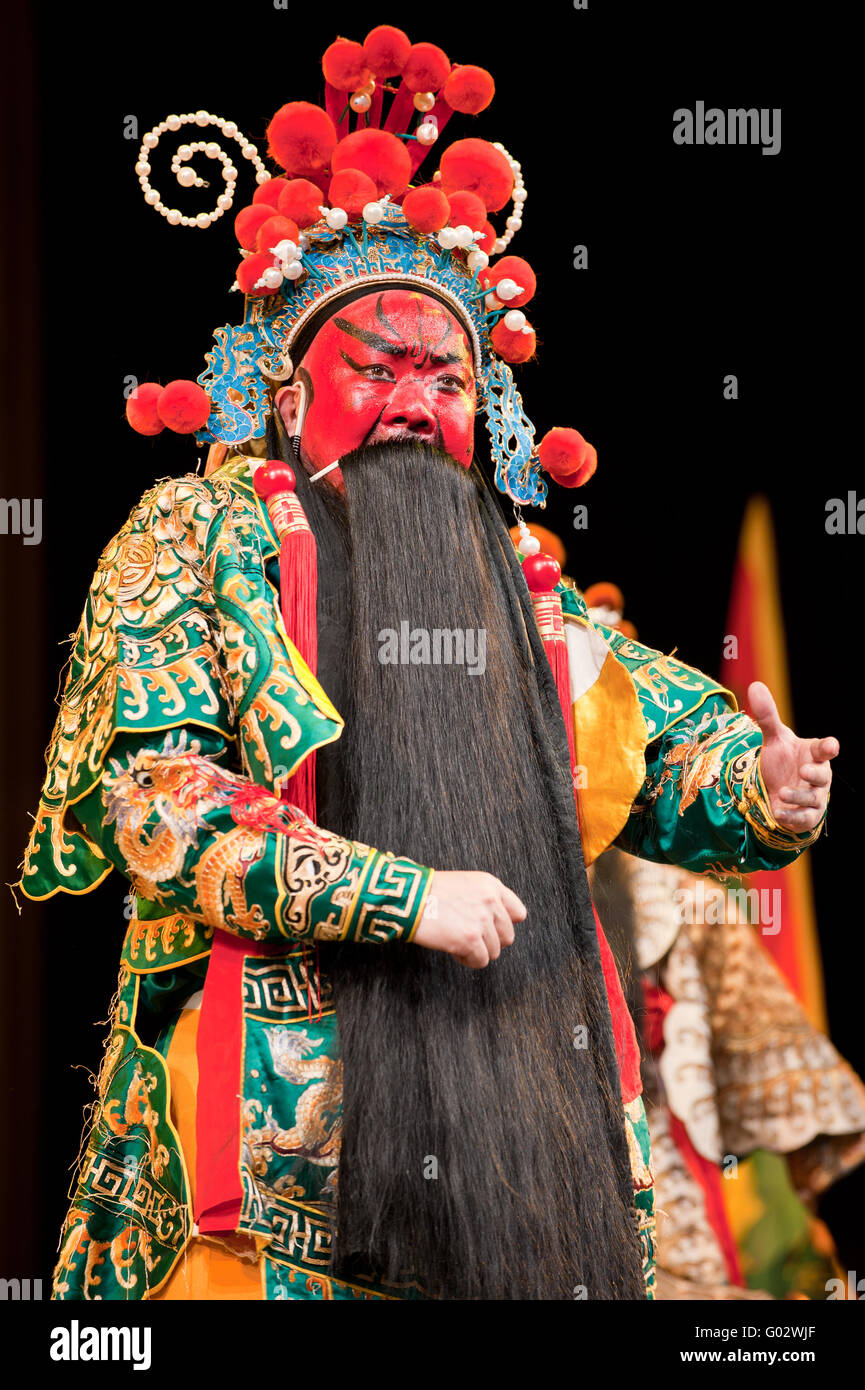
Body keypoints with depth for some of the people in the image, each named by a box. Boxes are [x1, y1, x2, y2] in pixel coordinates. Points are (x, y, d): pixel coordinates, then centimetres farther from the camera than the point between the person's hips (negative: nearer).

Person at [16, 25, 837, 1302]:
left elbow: (667, 757, 19)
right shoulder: (194, 536, 2)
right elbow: (151, 803, -9)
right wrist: (403, 896, -15)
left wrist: (767, 789, -6)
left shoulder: (517, 576, 16)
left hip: (519, 1106, 4)